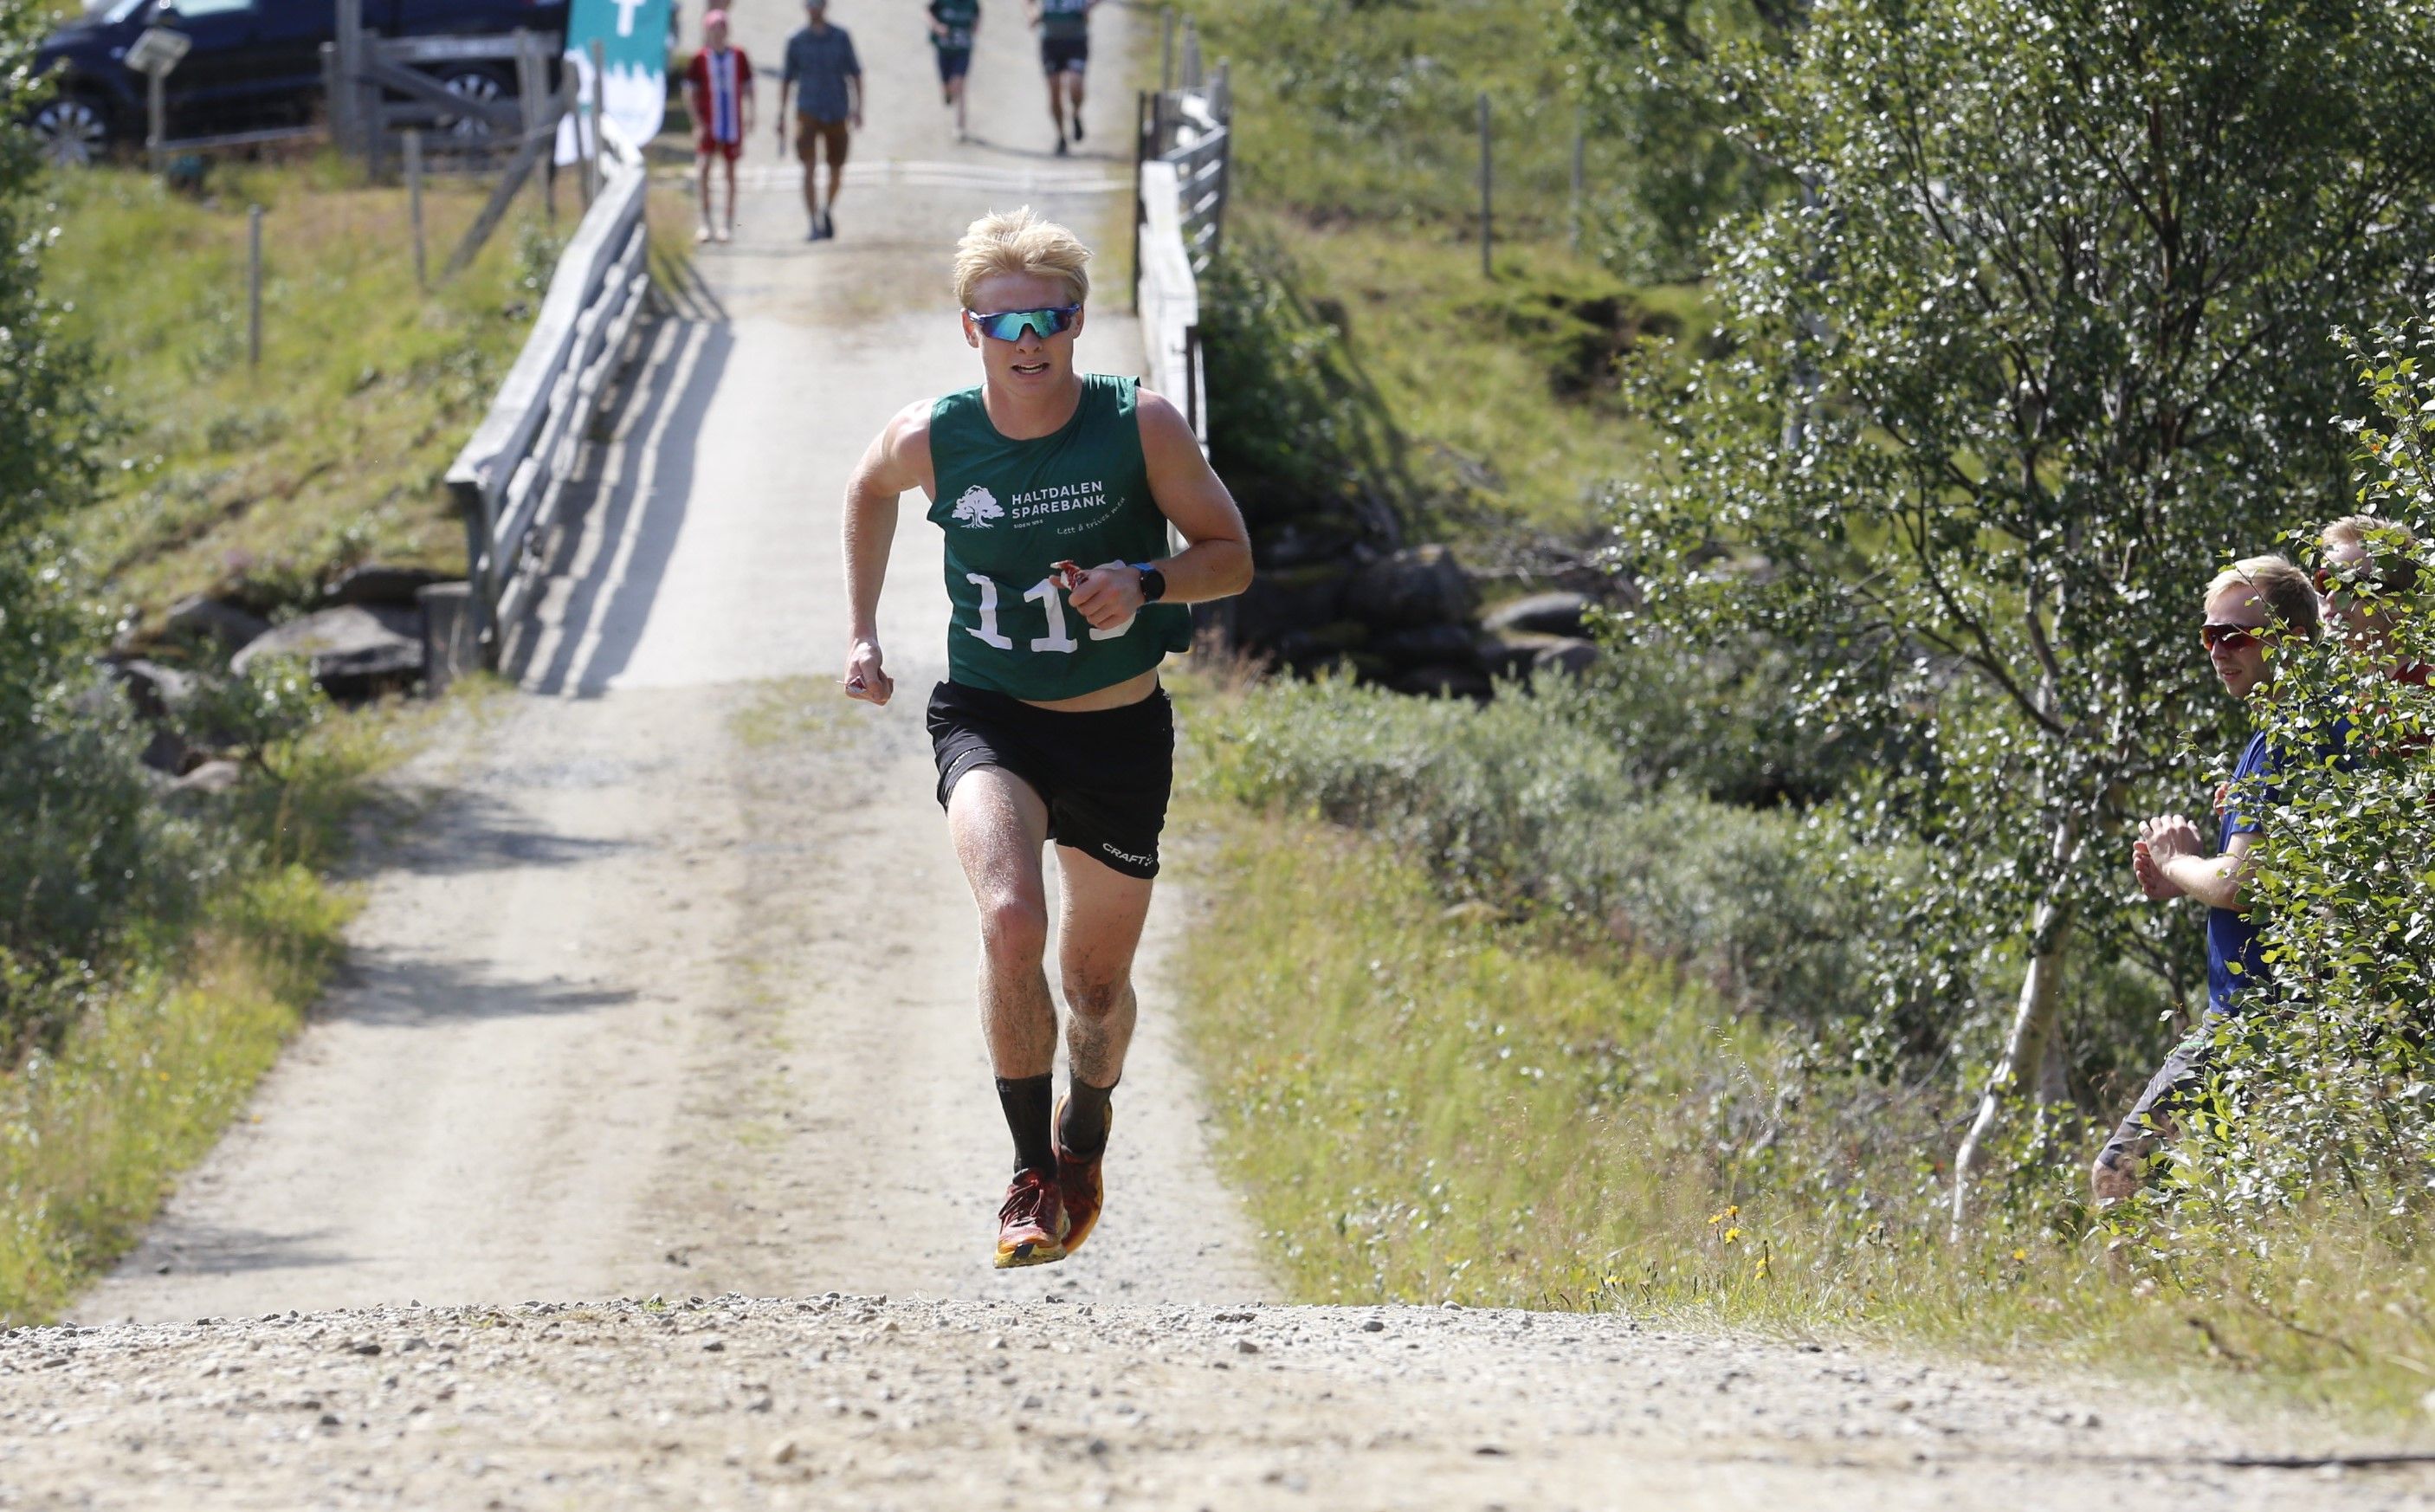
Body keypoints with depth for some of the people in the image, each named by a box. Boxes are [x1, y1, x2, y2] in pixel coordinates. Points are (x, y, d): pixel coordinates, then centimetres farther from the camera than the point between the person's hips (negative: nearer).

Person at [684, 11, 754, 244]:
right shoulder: (700, 59, -2)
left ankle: (728, 224, 14)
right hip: (708, 125, -2)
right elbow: (689, 93, -1)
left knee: (730, 172, 7)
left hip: (733, 124, 2)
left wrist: (749, 115, -2)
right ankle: (706, 222, -2)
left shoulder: (738, 57, 3)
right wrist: (698, 122, -9)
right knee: (704, 169, -11)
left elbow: (747, 89, 11)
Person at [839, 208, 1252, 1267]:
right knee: (1011, 922, -28)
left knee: (1097, 979, 13)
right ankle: (1032, 1176, -13)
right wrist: (862, 633, 10)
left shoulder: (1141, 426, -15)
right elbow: (870, 492, 14)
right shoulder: (931, 438, -11)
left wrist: (1144, 584, -25)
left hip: (1119, 732, 1)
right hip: (988, 721, -1)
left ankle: (1084, 1137, 46)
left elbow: (1230, 555, -5)